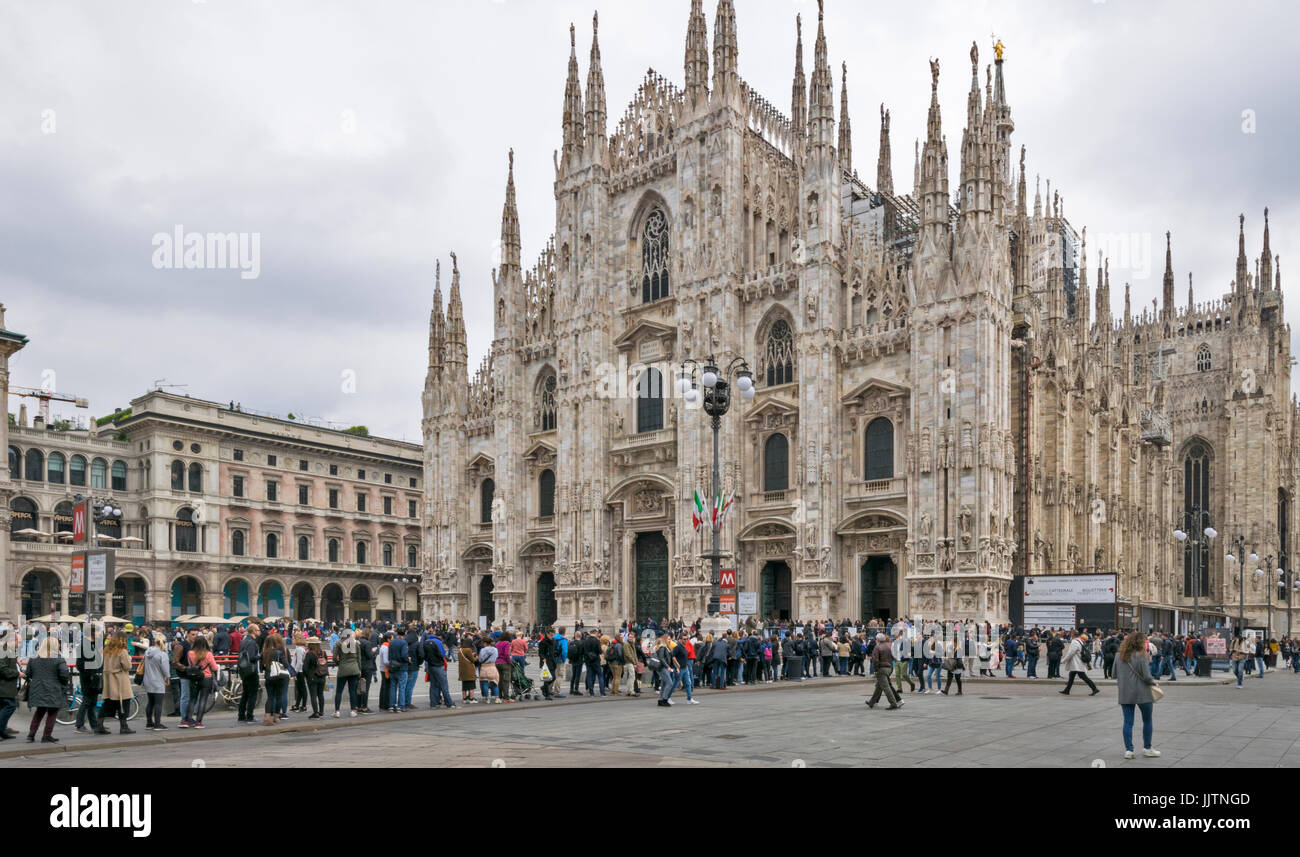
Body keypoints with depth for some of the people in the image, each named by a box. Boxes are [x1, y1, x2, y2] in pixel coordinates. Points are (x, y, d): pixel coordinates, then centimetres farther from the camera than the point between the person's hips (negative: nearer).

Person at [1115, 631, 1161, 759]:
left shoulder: (1120, 656, 4)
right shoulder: (1140, 656, -13)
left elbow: (1115, 674, 8)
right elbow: (1146, 676, -15)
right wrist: (1154, 683, 3)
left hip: (1125, 694, 5)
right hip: (1141, 693, -4)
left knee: (1128, 722, 7)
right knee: (1147, 720, 13)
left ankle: (1128, 750, 7)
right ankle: (1147, 748, 20)